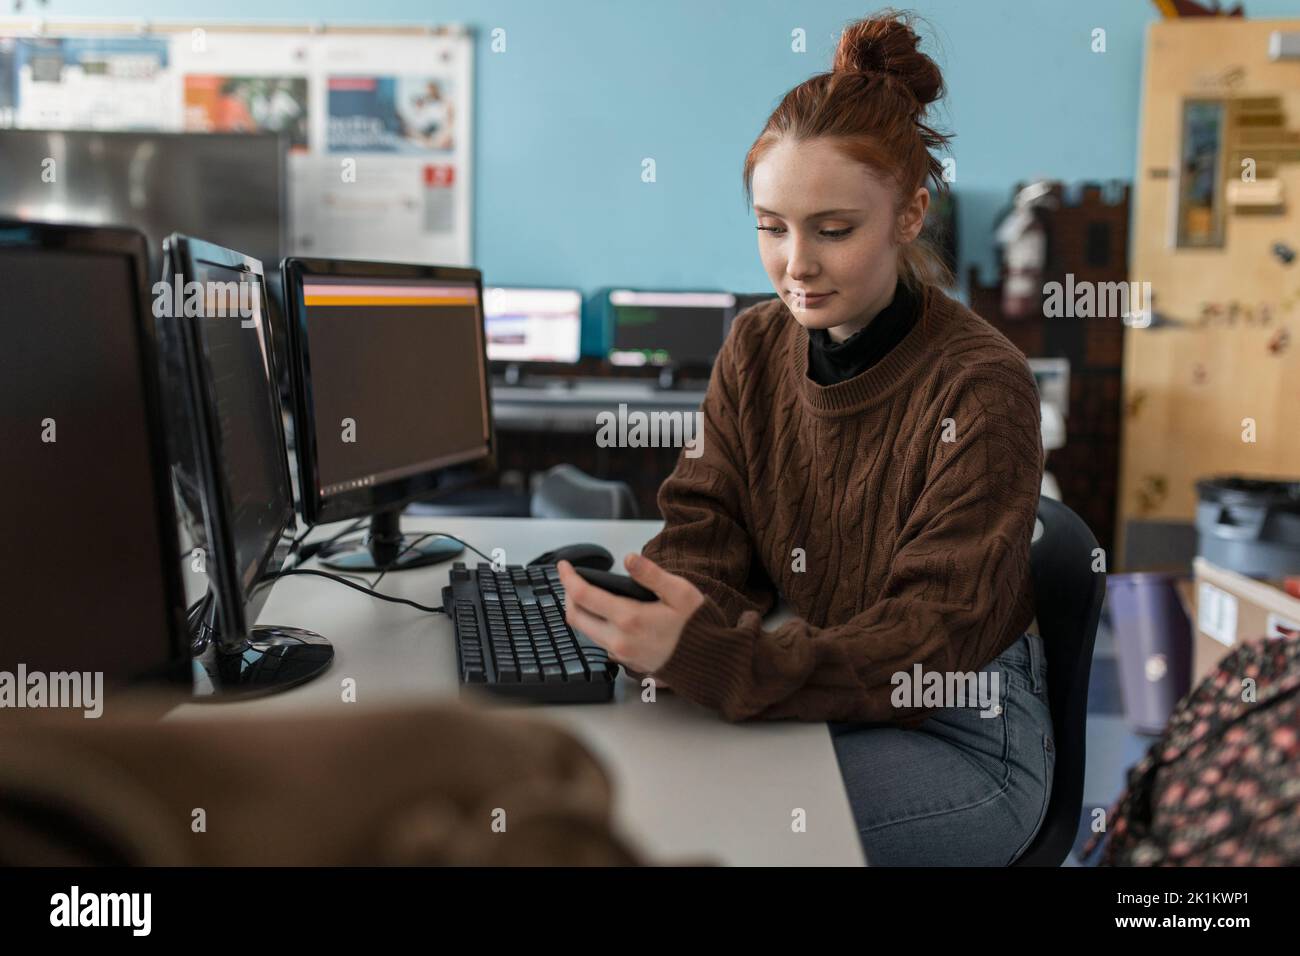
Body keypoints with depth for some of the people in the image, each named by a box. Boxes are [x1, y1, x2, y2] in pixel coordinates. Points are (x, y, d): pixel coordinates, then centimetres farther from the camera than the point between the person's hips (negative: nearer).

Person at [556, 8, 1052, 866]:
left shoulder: (981, 390, -20)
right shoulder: (756, 347, -1)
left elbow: (931, 648, -25)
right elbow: (708, 528, -1)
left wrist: (700, 658, -38)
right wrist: (682, 612, -27)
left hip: (965, 738, -5)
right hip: (822, 686, 5)